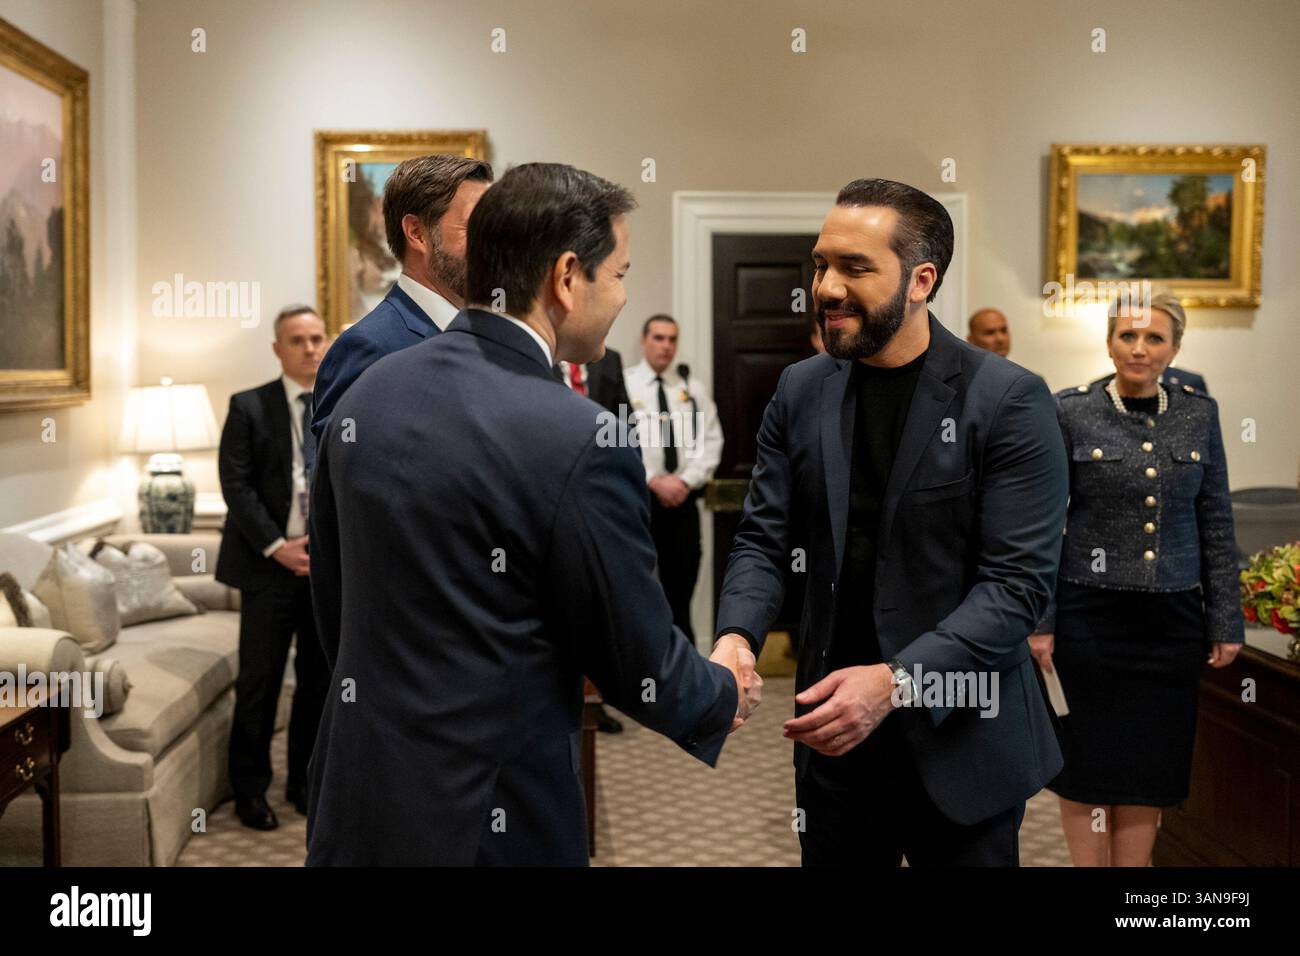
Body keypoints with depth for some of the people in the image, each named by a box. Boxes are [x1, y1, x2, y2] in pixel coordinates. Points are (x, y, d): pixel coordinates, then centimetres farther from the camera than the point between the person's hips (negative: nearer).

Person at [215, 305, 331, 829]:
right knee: (259, 682, 1)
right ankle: (250, 789, 15)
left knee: (320, 679, 10)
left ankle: (306, 782, 24)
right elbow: (235, 485, -7)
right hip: (271, 567, -3)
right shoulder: (249, 407, -1)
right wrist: (276, 546, -14)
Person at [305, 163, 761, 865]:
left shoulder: (366, 394, -2)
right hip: (489, 820, -6)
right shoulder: (580, 442, -22)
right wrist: (726, 692, 8)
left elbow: (334, 607, 8)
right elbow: (642, 668, -12)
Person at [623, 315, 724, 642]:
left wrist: (686, 481, -9)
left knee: (680, 593, 8)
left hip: (683, 501, 3)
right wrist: (654, 480, -14)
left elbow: (711, 441, 5)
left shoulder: (694, 388, 10)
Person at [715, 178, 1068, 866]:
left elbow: (1019, 582, -16)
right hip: (832, 730, 4)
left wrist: (896, 680, -26)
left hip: (959, 738, -3)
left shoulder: (1009, 400, -12)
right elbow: (763, 539, 3)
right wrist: (736, 636, -16)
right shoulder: (801, 390, 2)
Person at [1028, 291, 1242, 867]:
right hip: (1089, 617, -2)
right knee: (1085, 760, 5)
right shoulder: (1072, 412, -3)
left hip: (1172, 621, 3)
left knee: (1150, 763, 9)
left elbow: (1216, 526, 8)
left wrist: (1225, 622, 5)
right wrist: (1039, 622, -7)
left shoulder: (1199, 414, 5)